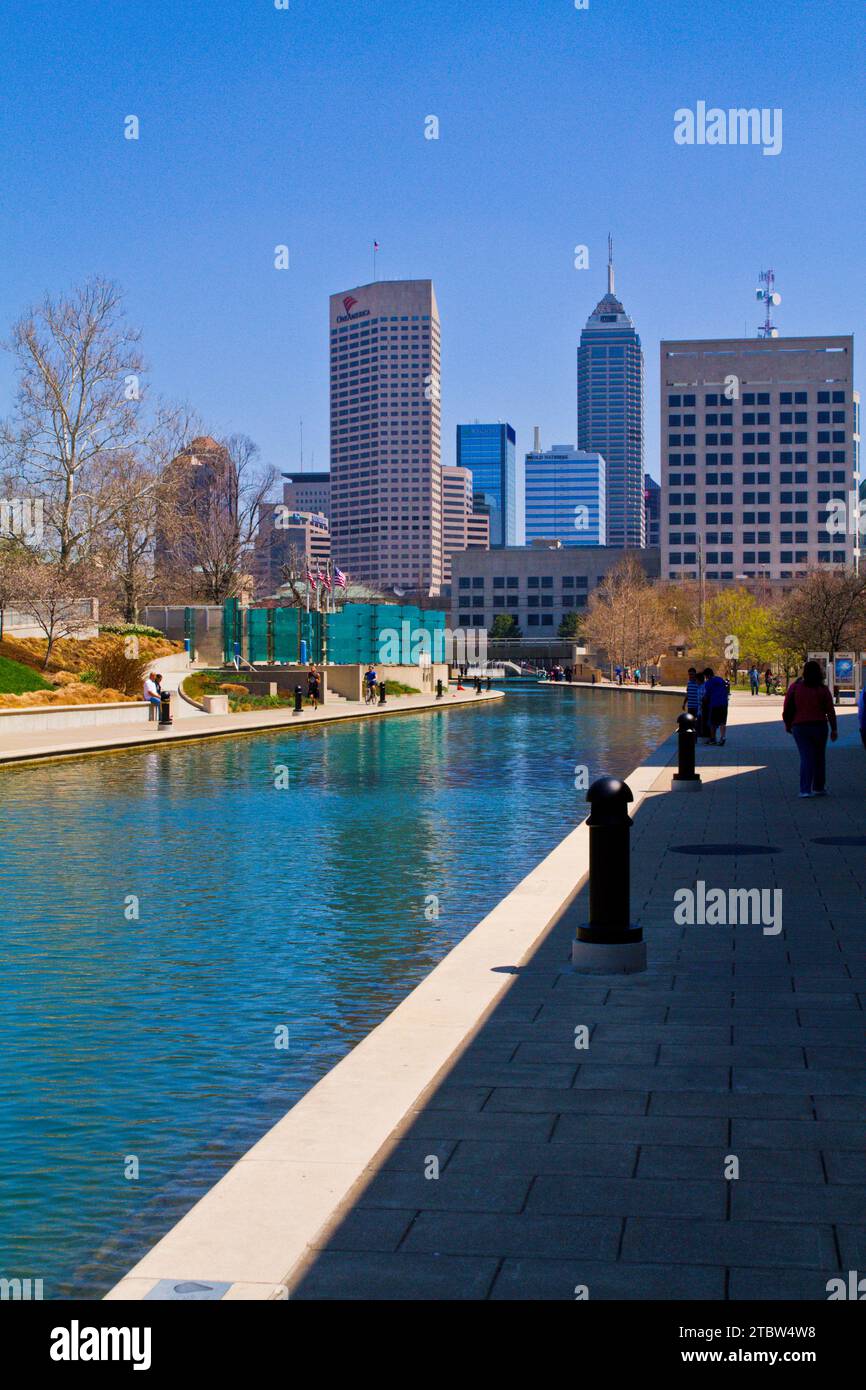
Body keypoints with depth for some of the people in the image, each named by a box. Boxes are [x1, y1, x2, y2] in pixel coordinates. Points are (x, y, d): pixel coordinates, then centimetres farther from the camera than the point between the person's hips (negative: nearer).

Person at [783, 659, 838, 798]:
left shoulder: (794, 687, -4)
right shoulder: (823, 690, -4)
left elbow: (787, 709, -2)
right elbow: (830, 711, -4)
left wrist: (788, 724, 12)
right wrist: (834, 729, 5)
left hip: (799, 727, 0)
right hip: (819, 726, 0)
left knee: (806, 757, -1)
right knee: (819, 757, 16)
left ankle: (805, 789, -13)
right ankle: (819, 788, 23)